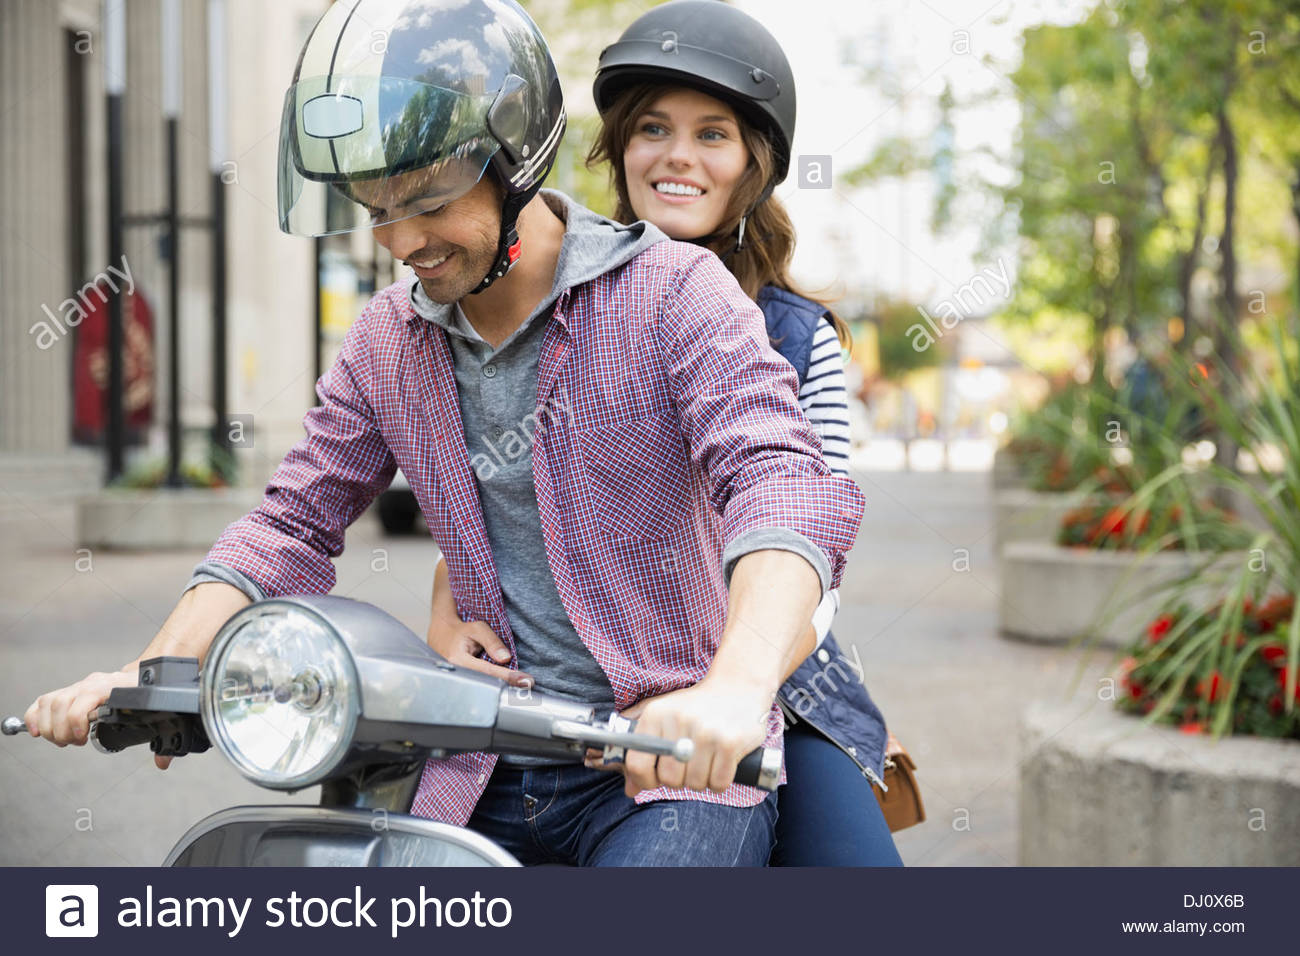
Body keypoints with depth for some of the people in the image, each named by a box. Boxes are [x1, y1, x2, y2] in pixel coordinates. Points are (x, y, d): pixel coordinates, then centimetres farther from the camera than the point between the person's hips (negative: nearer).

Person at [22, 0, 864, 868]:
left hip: (674, 765, -5)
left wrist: (735, 690, -43)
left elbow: (785, 486, -24)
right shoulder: (387, 341, 9)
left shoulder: (676, 294, -10)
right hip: (487, 777, 5)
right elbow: (294, 522, 13)